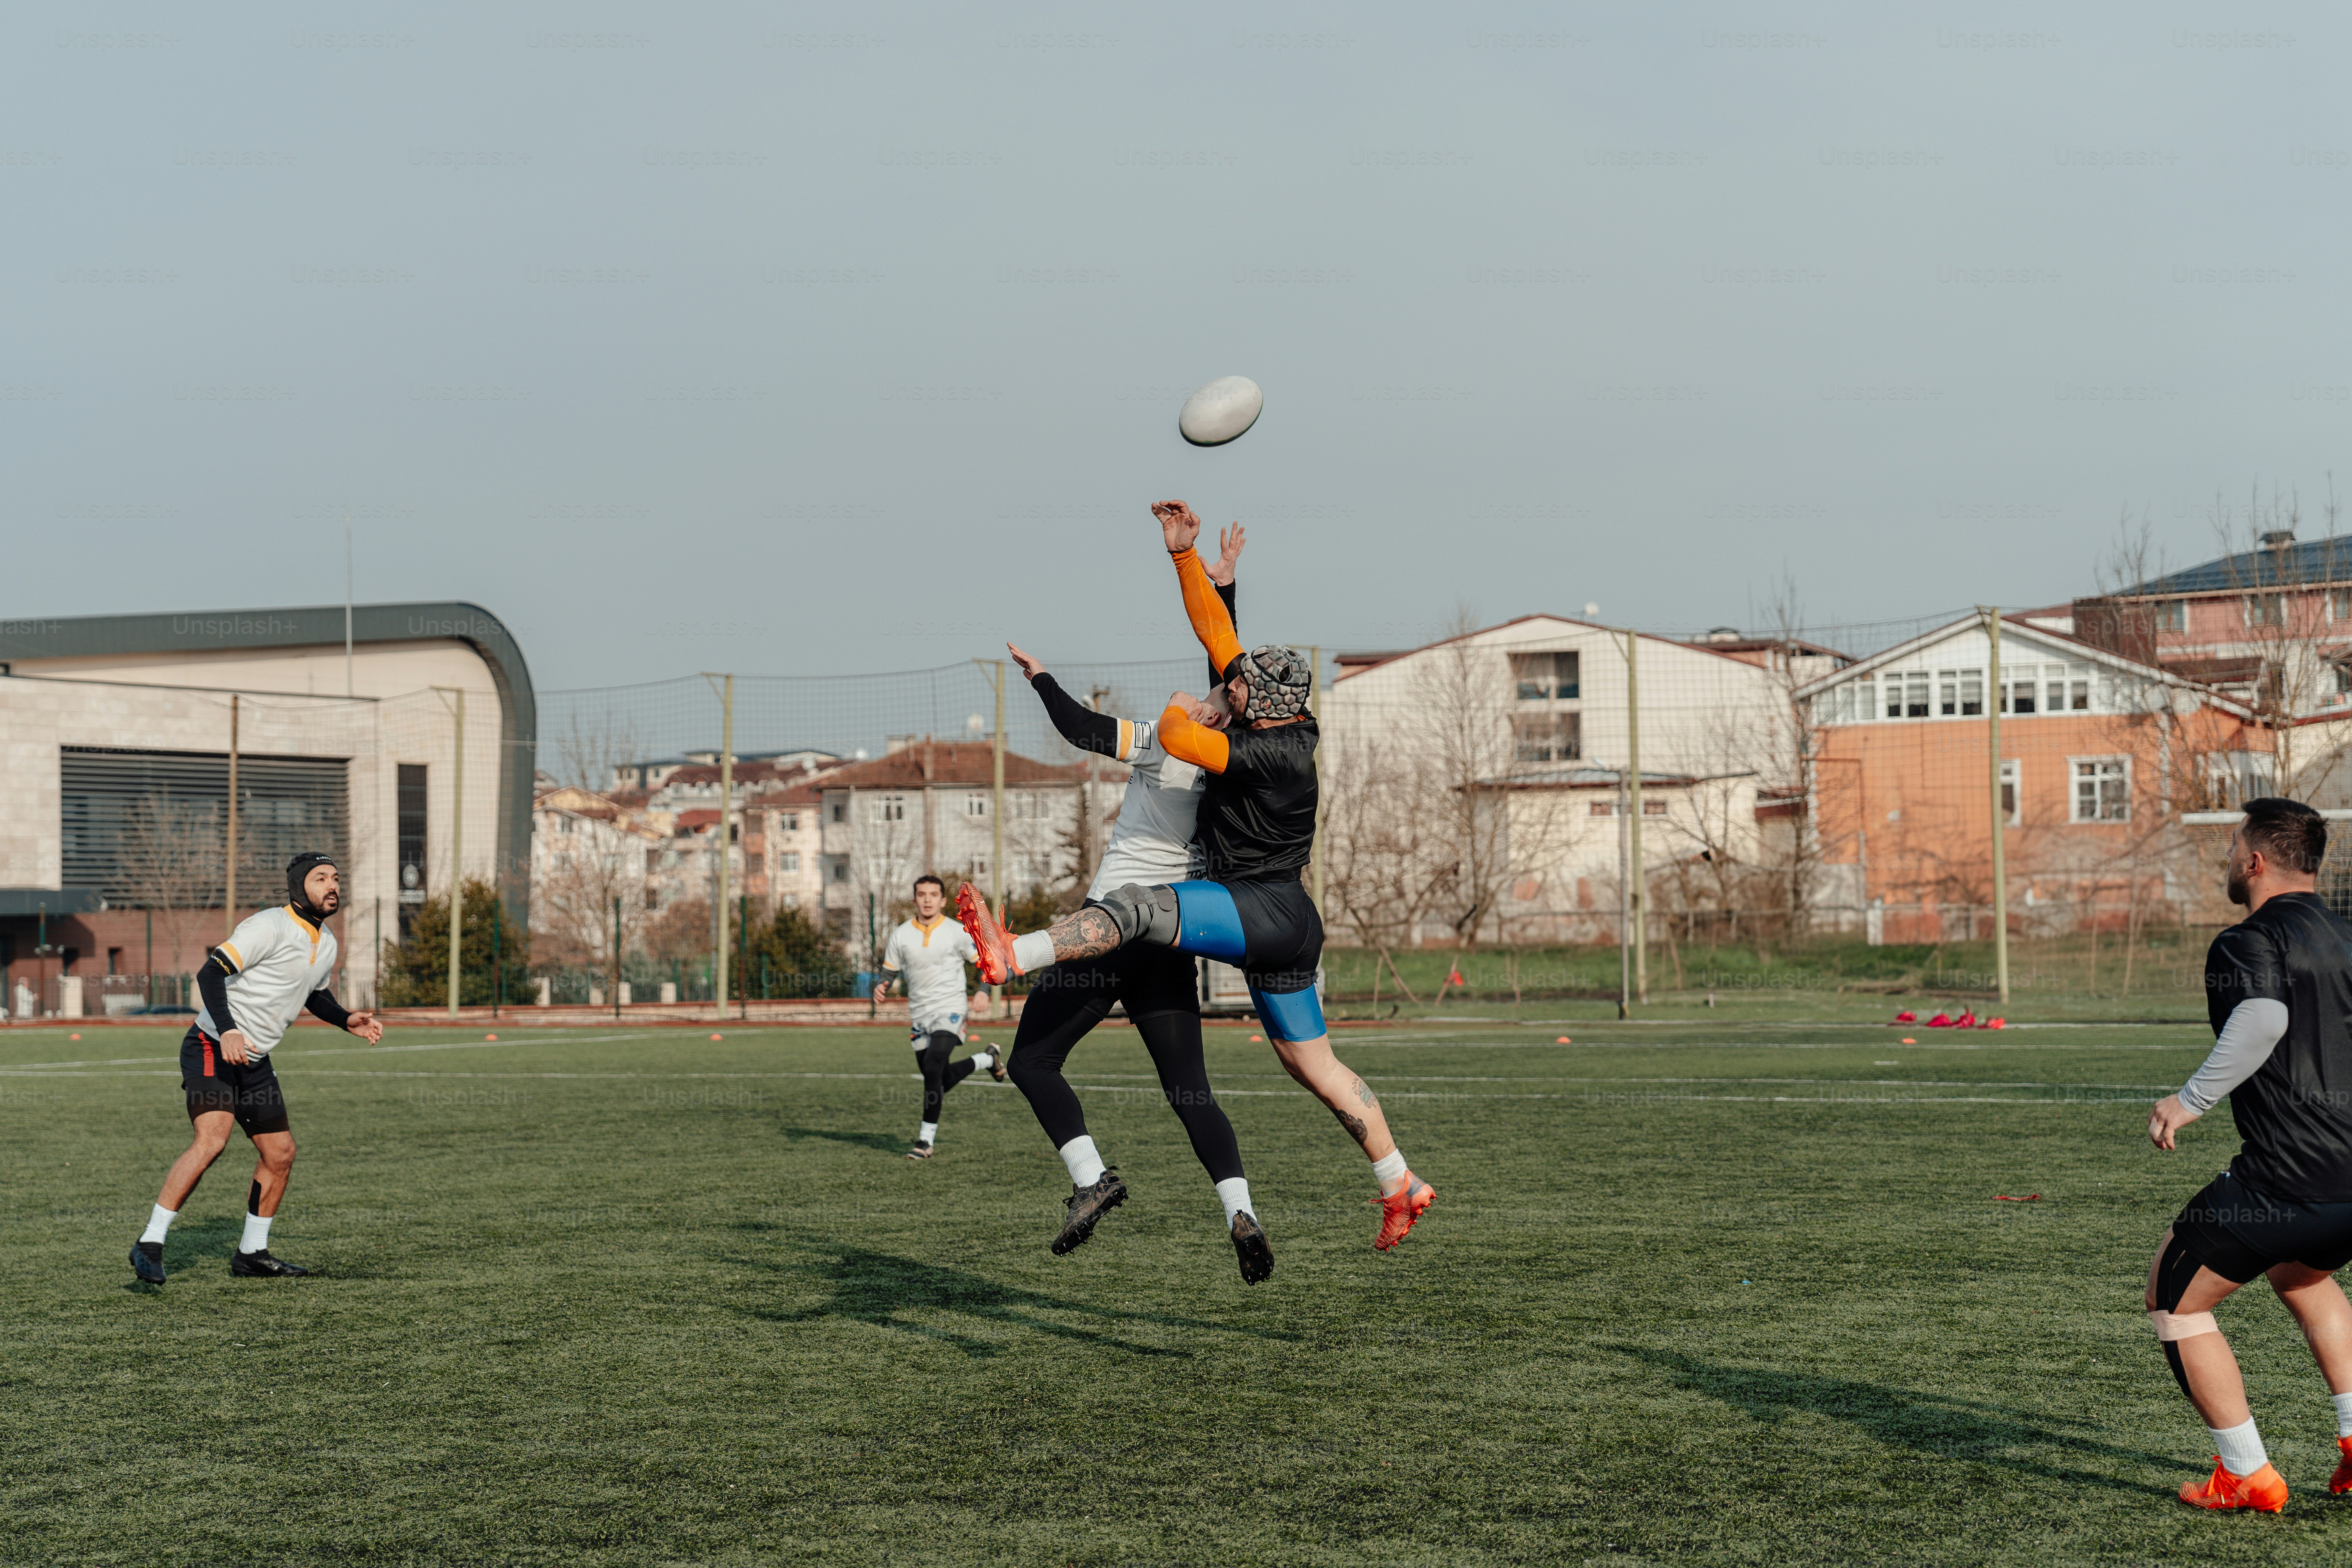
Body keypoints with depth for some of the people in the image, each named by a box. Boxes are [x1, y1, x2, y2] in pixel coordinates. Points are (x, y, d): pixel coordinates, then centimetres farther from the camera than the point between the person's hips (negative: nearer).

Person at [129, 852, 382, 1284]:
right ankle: (150, 1245, -24)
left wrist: (348, 1020, 10)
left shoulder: (326, 944, 12)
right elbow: (210, 973, -22)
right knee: (212, 1139, -26)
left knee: (281, 1154, 9)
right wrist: (227, 1032, -35)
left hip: (254, 1060, 9)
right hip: (212, 1048, -9)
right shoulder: (270, 926, -16)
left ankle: (252, 1254, 23)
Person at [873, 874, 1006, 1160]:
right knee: (941, 1080, 8)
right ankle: (987, 1060, 39)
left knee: (933, 1067, -23)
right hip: (919, 1015, 4)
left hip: (949, 1010, -4)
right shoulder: (901, 935, 2)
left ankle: (926, 1140, -16)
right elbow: (889, 972, 9)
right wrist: (881, 987, -13)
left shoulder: (957, 933, -4)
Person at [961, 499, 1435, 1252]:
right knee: (1313, 1064, 15)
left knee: (1136, 907, -26)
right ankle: (1400, 1185, 19)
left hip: (1265, 912, -10)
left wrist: (1179, 713, -4)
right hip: (1277, 925, 10)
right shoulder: (1275, 726, 8)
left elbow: (1180, 742, -26)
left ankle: (1009, 956, -44)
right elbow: (1215, 629, 11)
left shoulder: (1275, 754, -16)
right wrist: (1185, 554, 8)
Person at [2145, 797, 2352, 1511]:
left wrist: (2191, 1099, -22)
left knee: (2173, 1298, 10)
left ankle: (2246, 1474, 9)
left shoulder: (2247, 944, -9)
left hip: (2284, 1179, -8)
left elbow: (2264, 1019, -30)